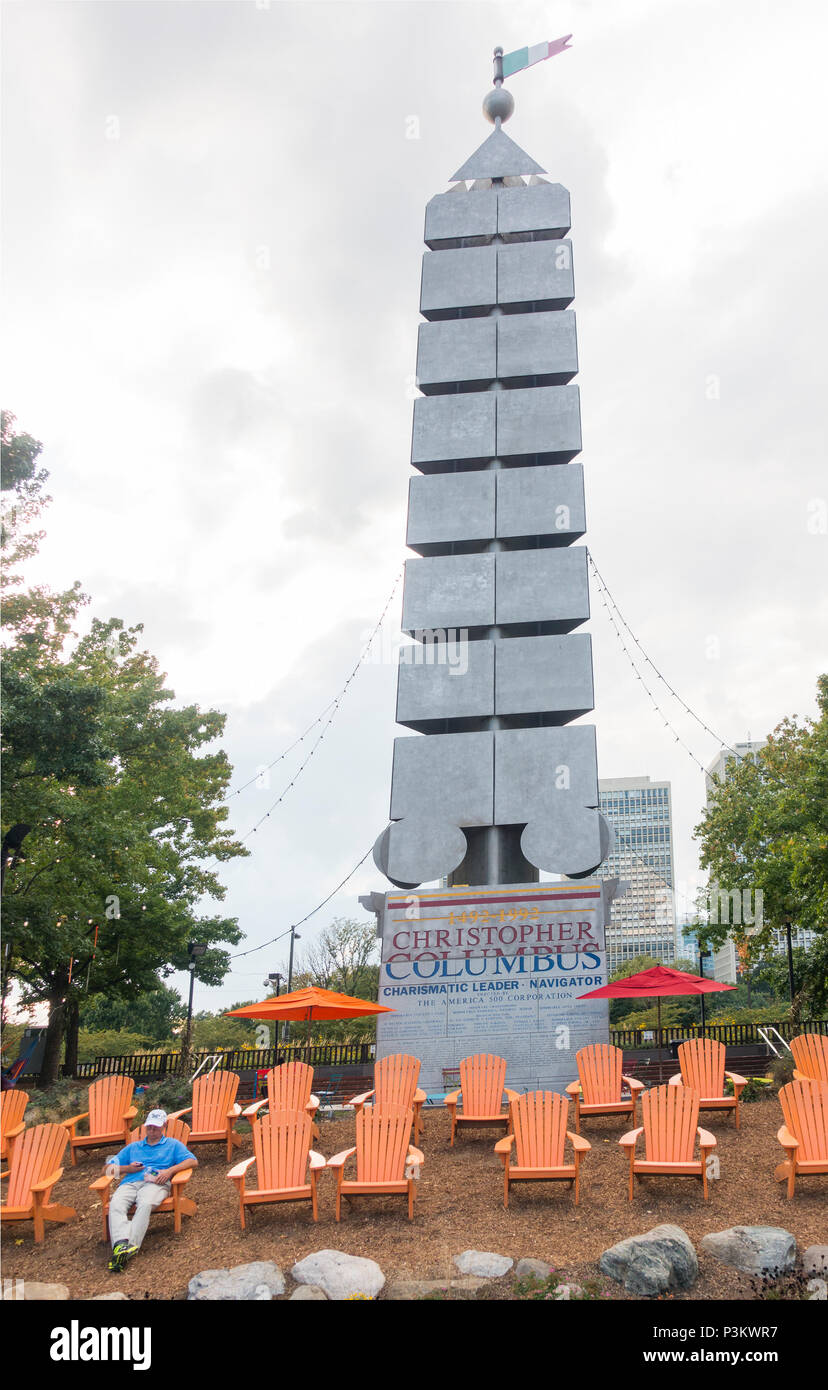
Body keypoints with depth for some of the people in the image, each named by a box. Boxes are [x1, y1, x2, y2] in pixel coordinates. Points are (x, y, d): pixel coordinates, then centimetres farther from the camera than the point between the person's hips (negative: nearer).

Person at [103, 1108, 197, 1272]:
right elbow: (108, 1167, 29)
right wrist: (127, 1168, 9)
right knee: (116, 1205, -32)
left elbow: (193, 1161, 10)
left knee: (145, 1205, -37)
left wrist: (170, 1170, -5)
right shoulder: (133, 1147, 35)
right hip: (130, 1183, 3)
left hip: (155, 1183, -3)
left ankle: (131, 1247, -48)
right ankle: (121, 1243, -49)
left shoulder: (173, 1145, 26)